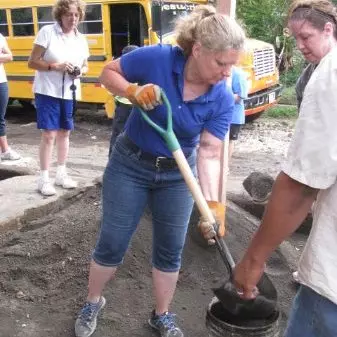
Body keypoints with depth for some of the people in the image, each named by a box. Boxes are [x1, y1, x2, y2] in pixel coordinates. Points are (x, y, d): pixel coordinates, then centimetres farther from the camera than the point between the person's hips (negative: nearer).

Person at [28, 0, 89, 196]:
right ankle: (44, 179, 4)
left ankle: (61, 174, 25)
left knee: (65, 132, 12)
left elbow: (85, 67, 15)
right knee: (49, 134, -6)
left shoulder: (81, 39, 6)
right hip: (48, 92, -5)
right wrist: (56, 66, -22)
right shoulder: (47, 32, -8)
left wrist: (80, 71, -8)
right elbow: (32, 62, -9)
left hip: (70, 94, 5)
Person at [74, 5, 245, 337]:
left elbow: (209, 154, -19)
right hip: (130, 165, -2)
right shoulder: (157, 58, -23)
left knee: (170, 250, 11)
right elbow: (107, 73, -9)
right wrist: (133, 91, -29)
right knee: (111, 245, 9)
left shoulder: (223, 101, -17)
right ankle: (92, 303, 37)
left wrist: (212, 204, -31)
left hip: (178, 174, 2)